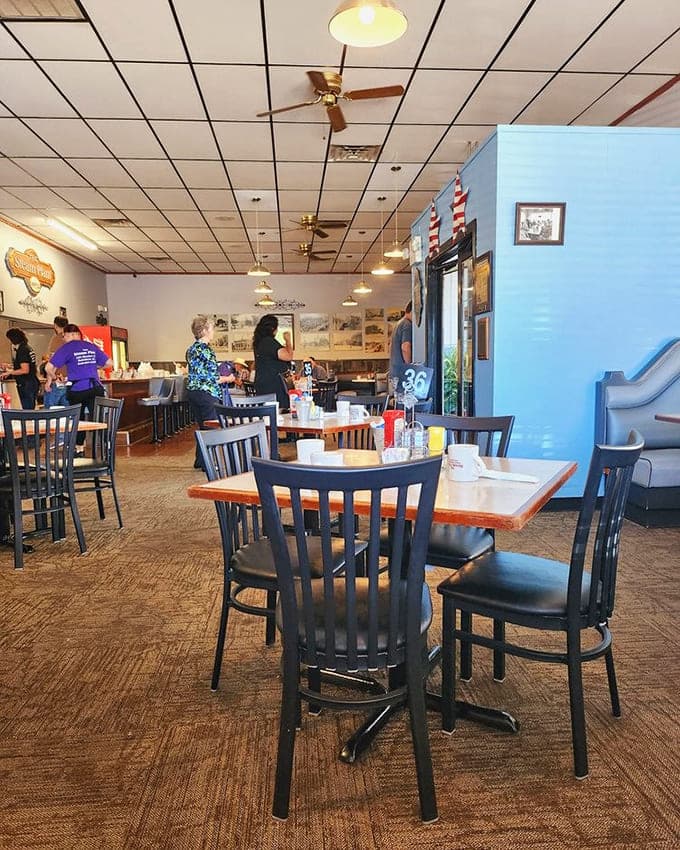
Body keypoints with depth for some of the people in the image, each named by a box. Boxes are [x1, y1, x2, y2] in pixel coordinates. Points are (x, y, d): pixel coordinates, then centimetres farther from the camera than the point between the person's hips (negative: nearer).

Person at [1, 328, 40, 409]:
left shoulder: (22, 350, -15)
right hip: (32, 383, 10)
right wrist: (10, 366, 26)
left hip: (26, 385, -10)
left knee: (27, 411, -7)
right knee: (30, 410, 13)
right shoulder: (28, 348, 13)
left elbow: (25, 370, -21)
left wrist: (9, 372, -10)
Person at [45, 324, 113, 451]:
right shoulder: (92, 346, 10)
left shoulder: (66, 348, -2)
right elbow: (109, 363, 14)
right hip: (95, 388, 2)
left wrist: (51, 378, 11)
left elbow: (49, 367, -8)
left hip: (77, 390, -2)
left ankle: (79, 449, 20)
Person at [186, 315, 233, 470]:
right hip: (207, 393, -9)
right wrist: (227, 379, -2)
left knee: (202, 427, 17)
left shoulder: (191, 349, 12)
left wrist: (220, 375, 22)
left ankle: (199, 461, 23)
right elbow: (212, 377, -19)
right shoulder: (205, 350, -16)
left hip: (192, 391, 10)